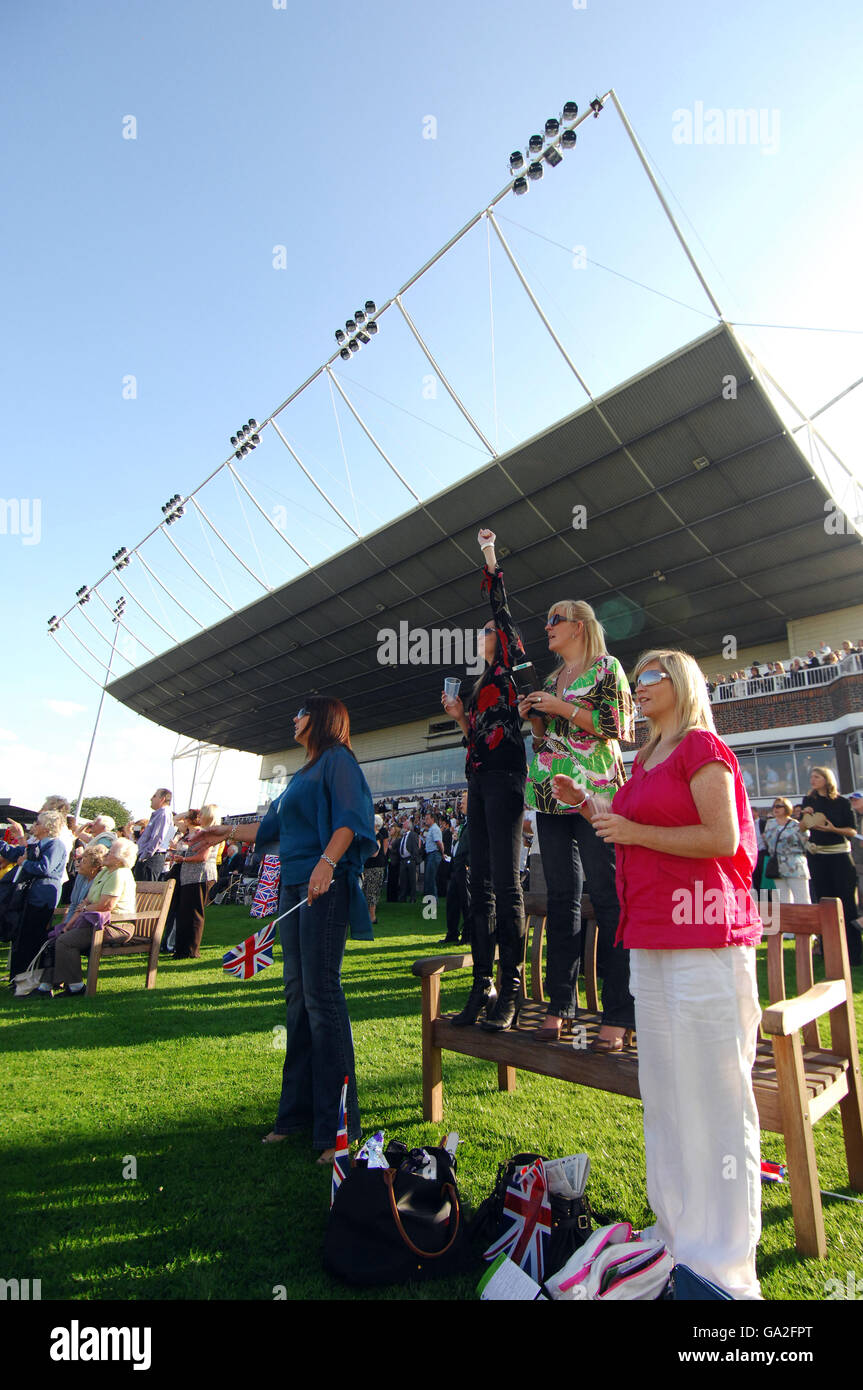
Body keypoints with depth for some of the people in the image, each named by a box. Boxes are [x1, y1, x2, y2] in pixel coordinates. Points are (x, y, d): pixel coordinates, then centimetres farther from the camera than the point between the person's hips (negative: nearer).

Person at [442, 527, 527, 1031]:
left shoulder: (513, 668, 6)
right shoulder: (483, 685, 26)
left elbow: (503, 611, -4)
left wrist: (490, 556, 1)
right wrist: (460, 717, 13)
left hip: (504, 776, -9)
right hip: (479, 780, 9)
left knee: (506, 881, -11)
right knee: (481, 882, 6)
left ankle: (511, 989, -6)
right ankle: (483, 985, 10)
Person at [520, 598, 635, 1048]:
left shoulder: (607, 668, 1)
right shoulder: (551, 679, 21)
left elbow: (619, 727, -9)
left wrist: (562, 708, -11)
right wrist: (534, 716, 6)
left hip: (594, 791, -6)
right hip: (551, 793, 7)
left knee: (606, 897, -6)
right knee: (561, 898, 8)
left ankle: (619, 1014, 2)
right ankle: (560, 1003, 17)